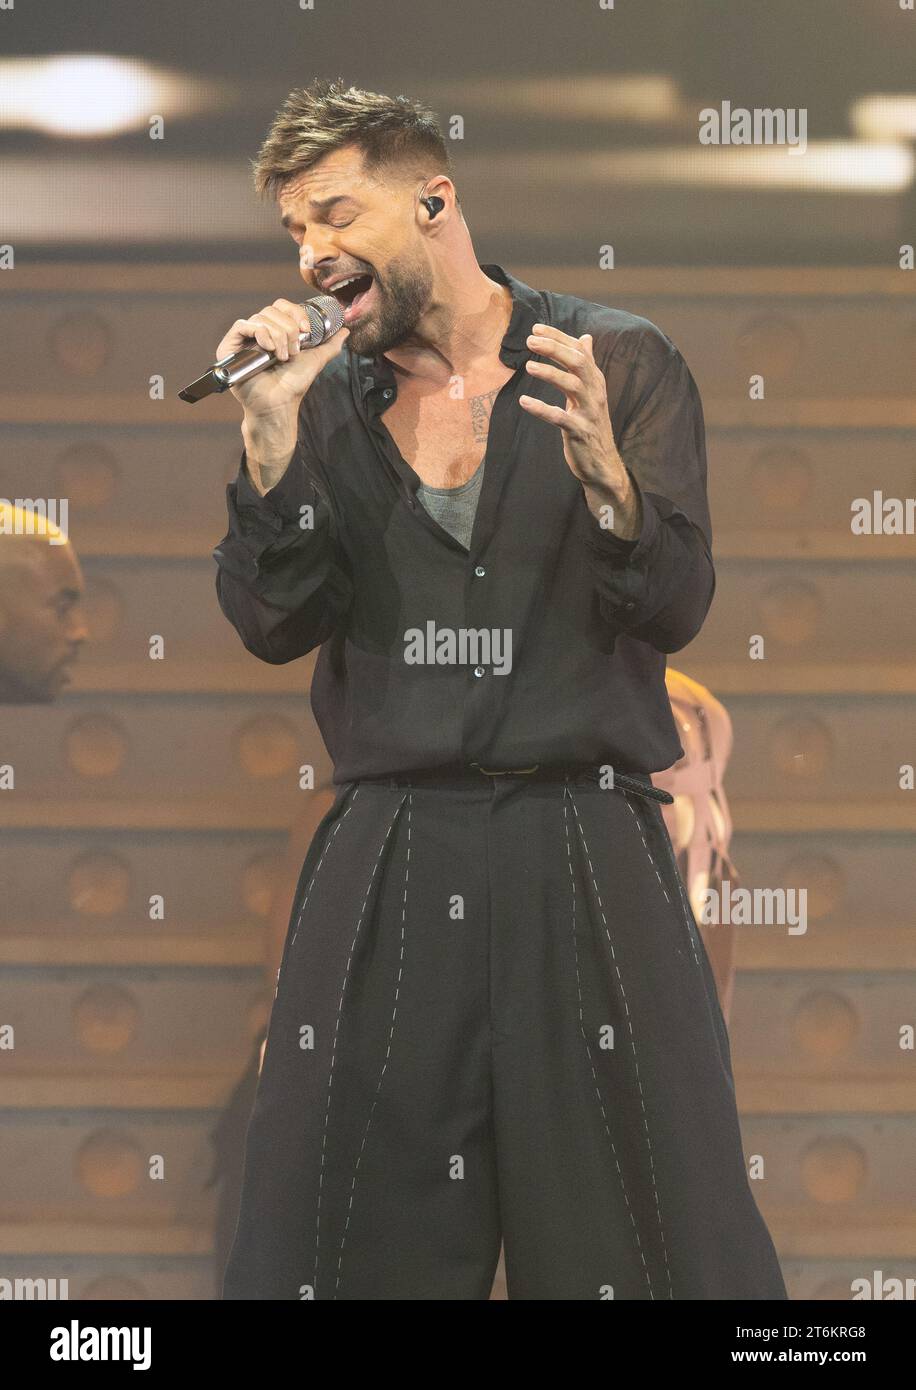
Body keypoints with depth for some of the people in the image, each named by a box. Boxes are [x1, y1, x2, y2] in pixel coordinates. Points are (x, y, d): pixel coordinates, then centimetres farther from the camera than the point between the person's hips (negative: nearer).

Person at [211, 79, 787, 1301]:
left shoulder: (619, 363, 2)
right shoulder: (330, 401, 11)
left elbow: (675, 610, -3)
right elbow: (274, 625, 3)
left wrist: (601, 475, -21)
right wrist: (273, 444, -9)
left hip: (585, 859, -2)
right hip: (388, 863, 2)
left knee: (650, 1232, -3)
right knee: (360, 1241, 3)